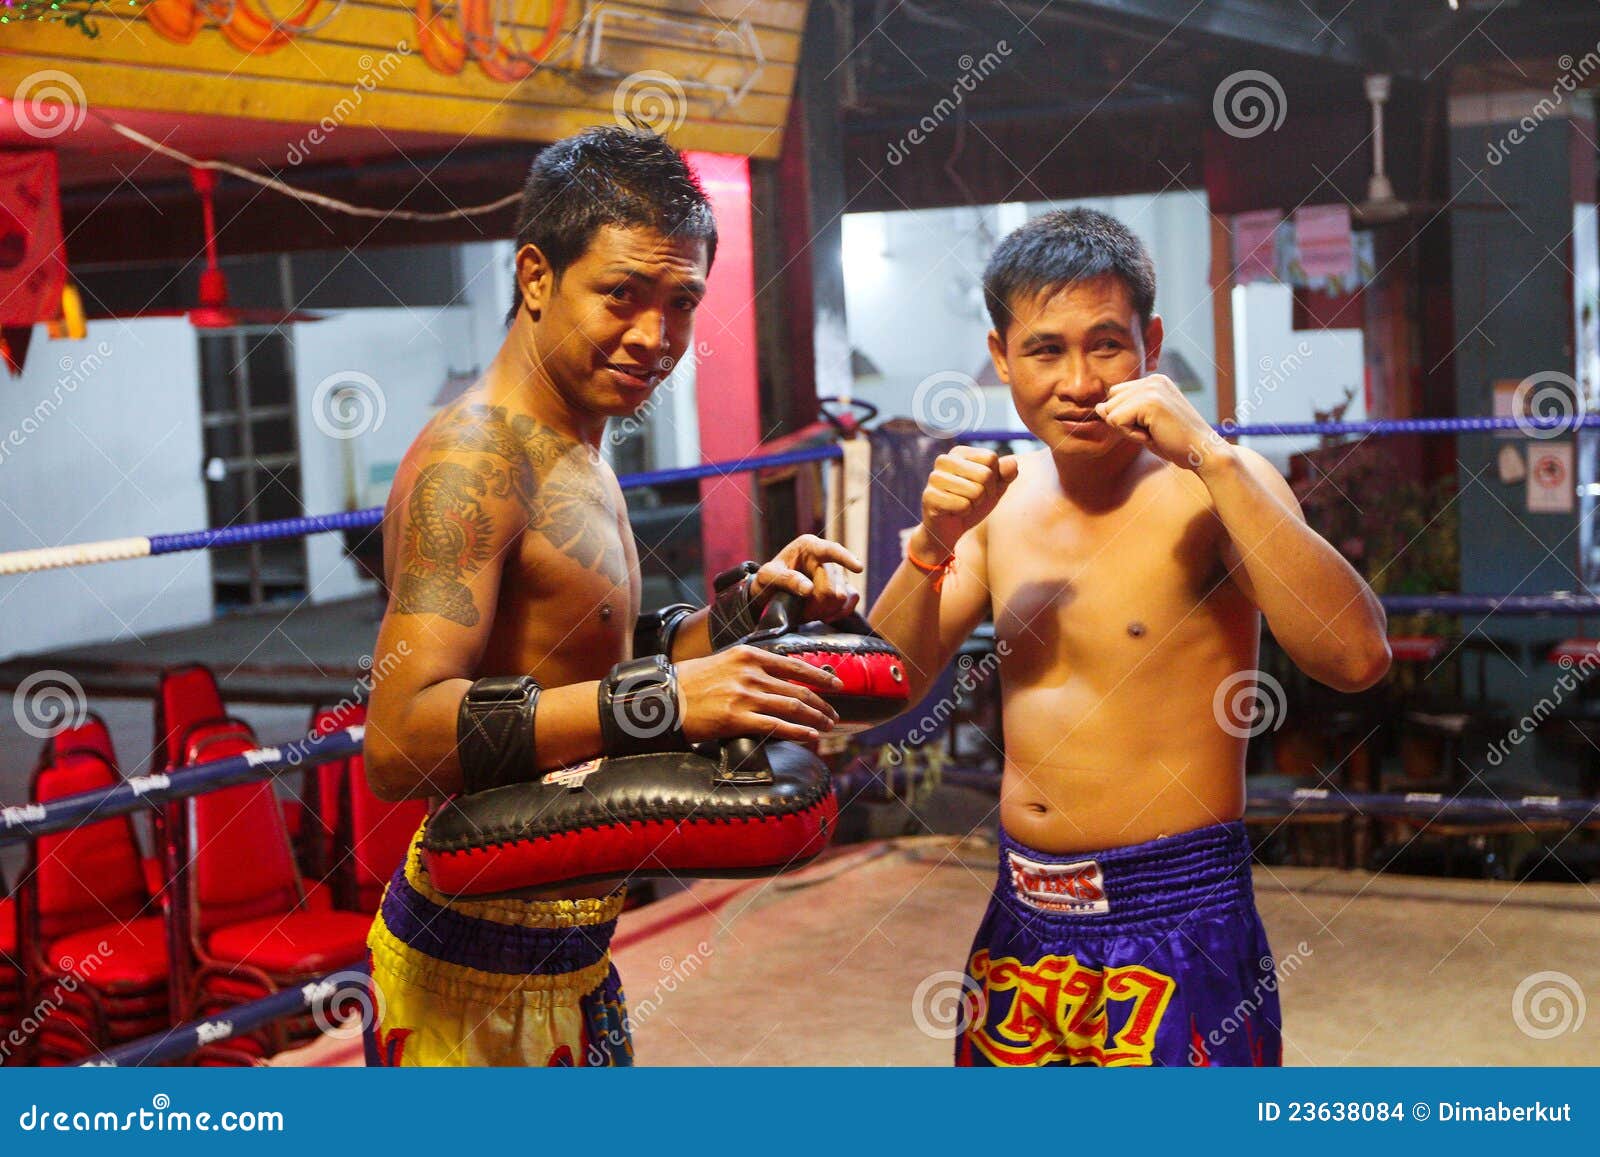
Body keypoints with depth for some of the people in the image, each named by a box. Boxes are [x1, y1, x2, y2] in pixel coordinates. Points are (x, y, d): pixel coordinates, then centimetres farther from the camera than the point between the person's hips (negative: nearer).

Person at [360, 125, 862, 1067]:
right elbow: (400, 740, -30)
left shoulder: (575, 457, 13)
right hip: (477, 979, -10)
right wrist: (661, 700, -36)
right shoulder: (473, 459, -19)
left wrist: (747, 603, 6)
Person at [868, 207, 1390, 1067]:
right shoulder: (1004, 502, 6)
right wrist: (932, 544, -11)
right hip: (1023, 920, 6)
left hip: (1177, 927, -5)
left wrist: (1212, 455, -26)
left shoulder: (1209, 489, -11)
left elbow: (1357, 657, -26)